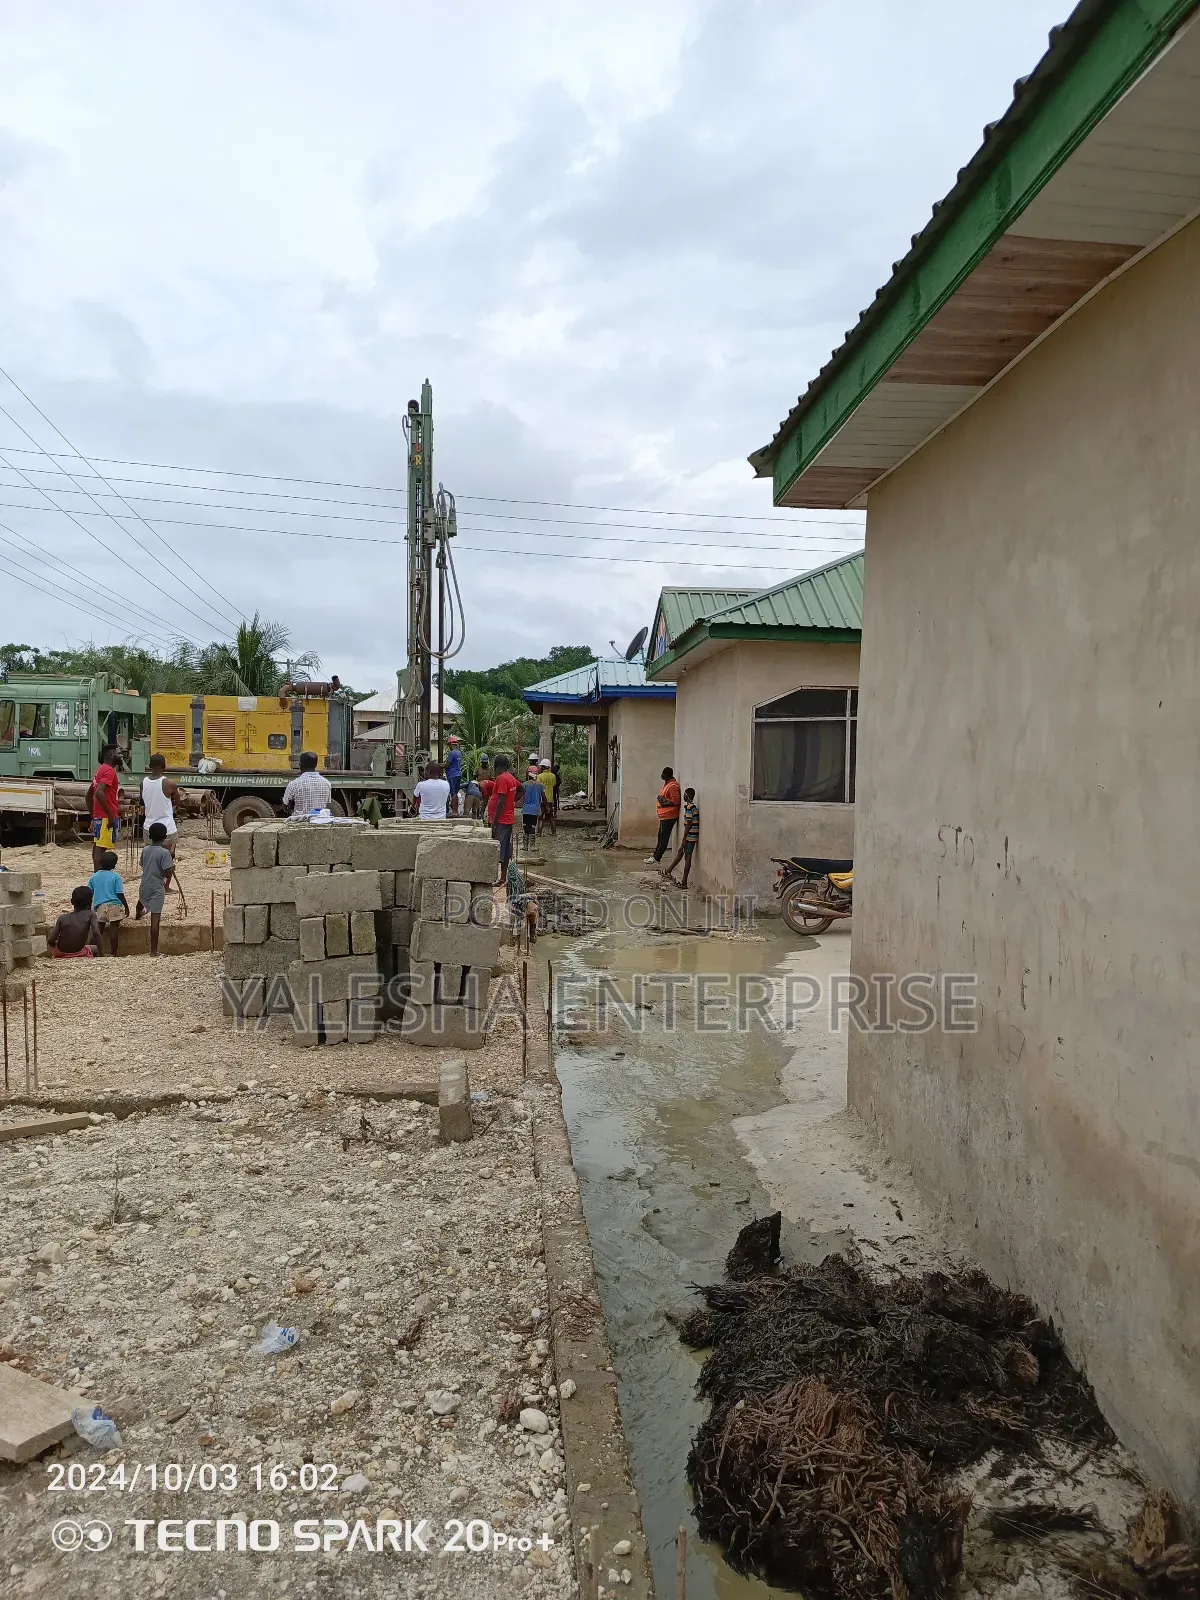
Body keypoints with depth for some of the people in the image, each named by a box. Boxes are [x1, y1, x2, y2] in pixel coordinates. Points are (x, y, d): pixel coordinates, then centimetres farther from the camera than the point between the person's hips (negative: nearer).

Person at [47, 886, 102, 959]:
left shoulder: (62, 918, -10)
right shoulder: (90, 915, -12)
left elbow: (50, 941, -11)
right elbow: (96, 933, -24)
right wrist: (100, 953, -16)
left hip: (60, 953, 0)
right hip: (79, 953, 0)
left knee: (51, 930, 30)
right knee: (95, 948, 35)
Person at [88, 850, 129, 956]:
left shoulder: (93, 877, 8)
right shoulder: (115, 876, -4)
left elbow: (89, 894, 12)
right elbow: (120, 894, -7)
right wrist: (126, 906, 2)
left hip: (99, 906, 3)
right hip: (114, 905, -3)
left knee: (99, 930, 9)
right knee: (114, 929, 1)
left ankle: (99, 952, 6)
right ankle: (113, 953, 2)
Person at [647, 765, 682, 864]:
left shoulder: (673, 786, -16)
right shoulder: (666, 784, 16)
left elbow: (675, 801, -22)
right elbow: (661, 796, 23)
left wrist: (664, 804, -16)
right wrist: (660, 798, 0)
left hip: (669, 817, -11)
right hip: (663, 816, 11)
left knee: (664, 838, -4)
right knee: (661, 837, 15)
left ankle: (656, 858, -2)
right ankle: (655, 856, 22)